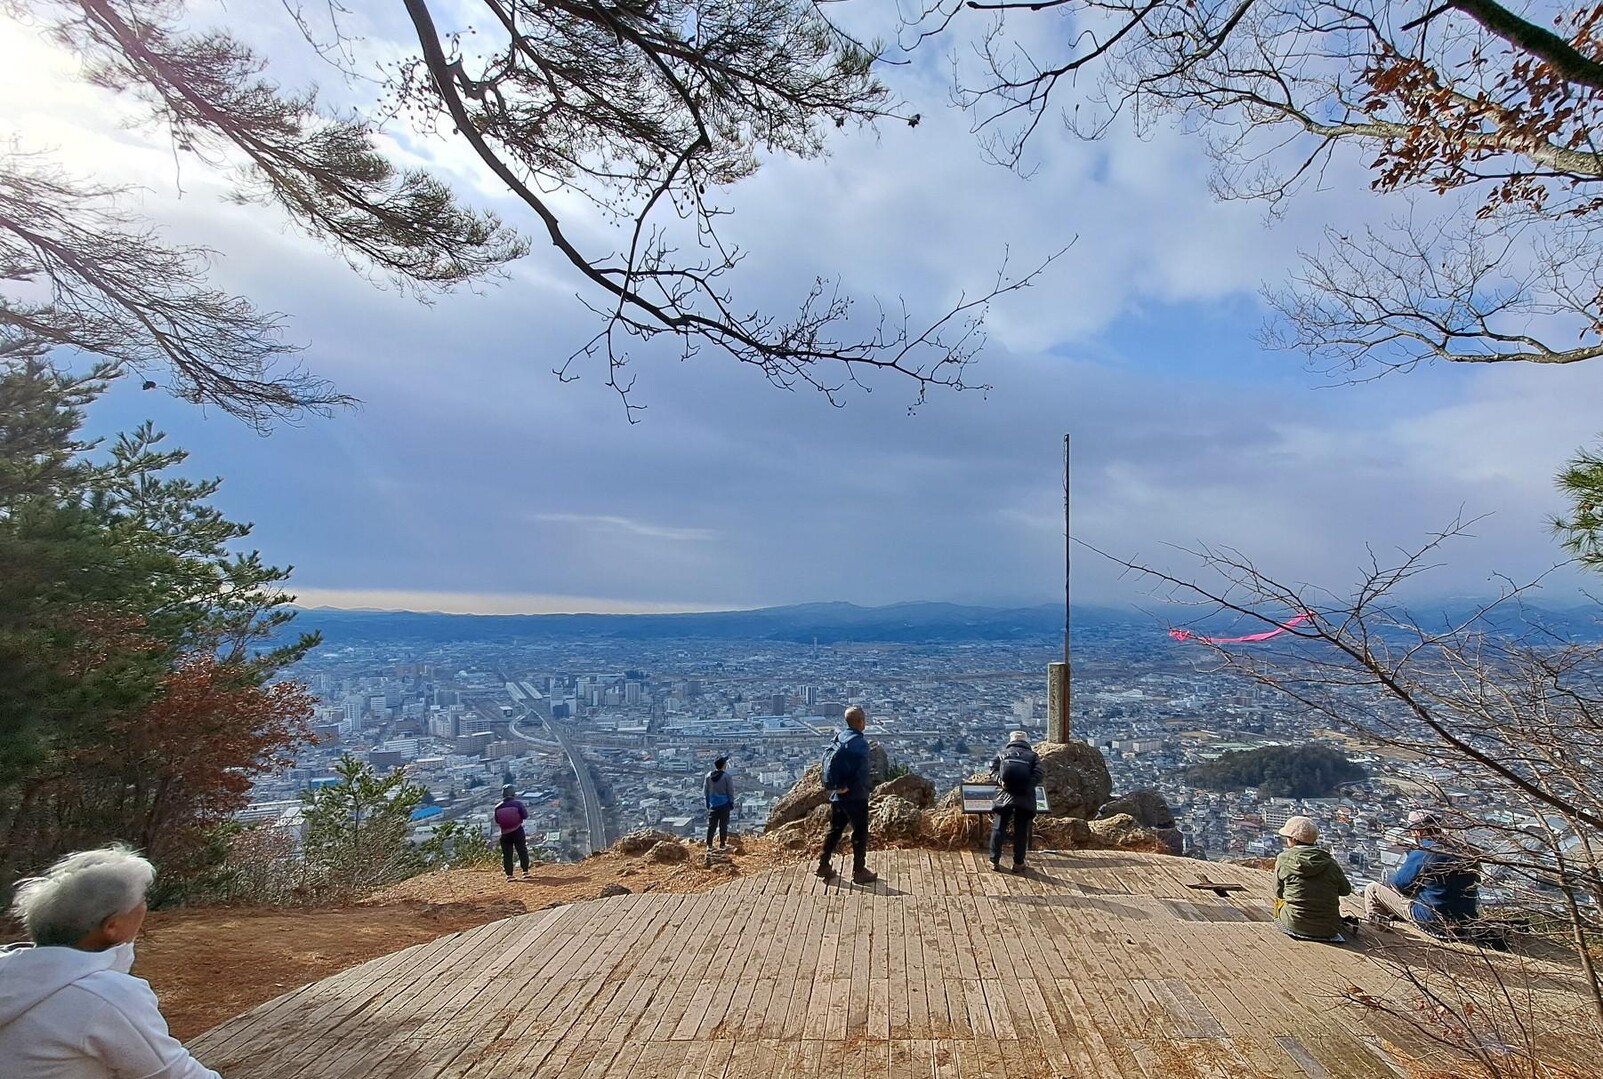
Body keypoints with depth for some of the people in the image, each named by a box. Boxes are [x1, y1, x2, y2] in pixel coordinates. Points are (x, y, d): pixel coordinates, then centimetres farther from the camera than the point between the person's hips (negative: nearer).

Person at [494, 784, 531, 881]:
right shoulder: (517, 804, -13)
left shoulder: (498, 807, -5)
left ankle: (509, 875, 6)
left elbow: (497, 822, 4)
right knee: (522, 852, 10)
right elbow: (525, 816, -7)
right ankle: (525, 872, 10)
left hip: (505, 833, 2)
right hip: (517, 831, -2)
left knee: (506, 855, 9)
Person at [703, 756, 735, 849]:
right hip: (724, 804, -4)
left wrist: (708, 803, 18)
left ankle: (709, 845, 11)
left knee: (711, 825, 10)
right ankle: (722, 845, 7)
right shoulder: (726, 776, -12)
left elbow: (705, 791, 9)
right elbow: (730, 791, -7)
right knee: (723, 825, 4)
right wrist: (732, 803, 3)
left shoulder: (709, 776, 2)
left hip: (713, 804, 4)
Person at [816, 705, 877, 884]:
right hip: (855, 796, -7)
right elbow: (861, 772, -24)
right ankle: (859, 872, 12)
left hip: (837, 795, 7)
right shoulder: (860, 743, -18)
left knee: (835, 830, 18)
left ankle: (823, 866, 22)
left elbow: (830, 757, 1)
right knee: (860, 833, 5)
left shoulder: (839, 737, 5)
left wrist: (832, 783, 1)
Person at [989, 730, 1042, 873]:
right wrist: (1027, 785, -8)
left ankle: (994, 861, 8)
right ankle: (1018, 863, 9)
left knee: (998, 829, 7)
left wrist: (1000, 781, -11)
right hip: (1025, 798, -1)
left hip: (1004, 796, 1)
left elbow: (993, 771, 0)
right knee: (1021, 832, 7)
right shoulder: (1032, 756, 12)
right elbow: (1037, 775, -4)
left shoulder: (1001, 754, 15)